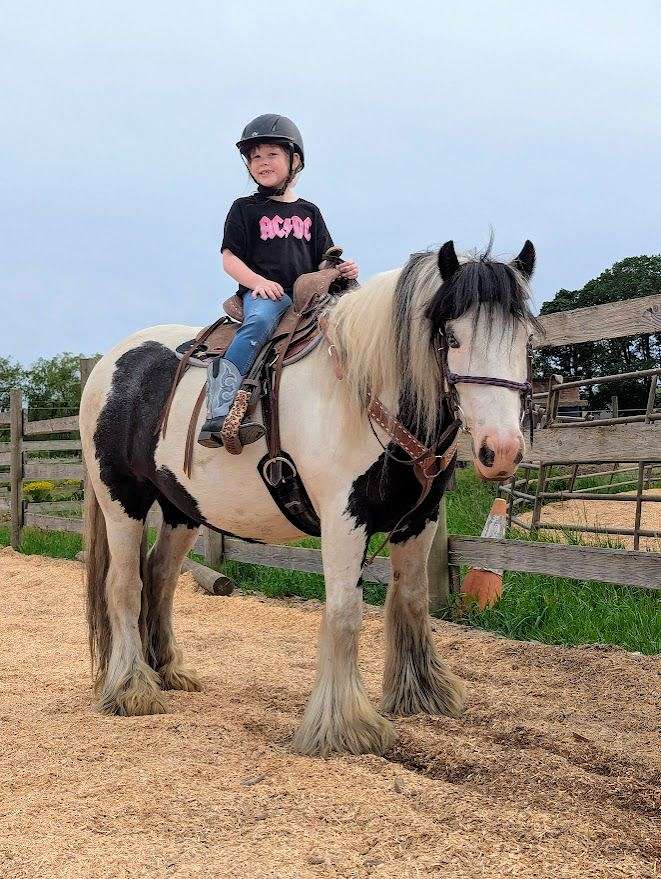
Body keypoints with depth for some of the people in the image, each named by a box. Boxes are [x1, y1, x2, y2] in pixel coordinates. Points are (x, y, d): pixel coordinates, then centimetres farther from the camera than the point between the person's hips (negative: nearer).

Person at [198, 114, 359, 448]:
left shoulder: (309, 212, 23)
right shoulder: (245, 209, 12)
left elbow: (324, 259, 22)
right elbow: (230, 258, 4)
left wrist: (343, 270, -2)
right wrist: (258, 281, -15)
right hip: (262, 292, -5)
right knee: (259, 323, -37)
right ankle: (218, 412, -48)